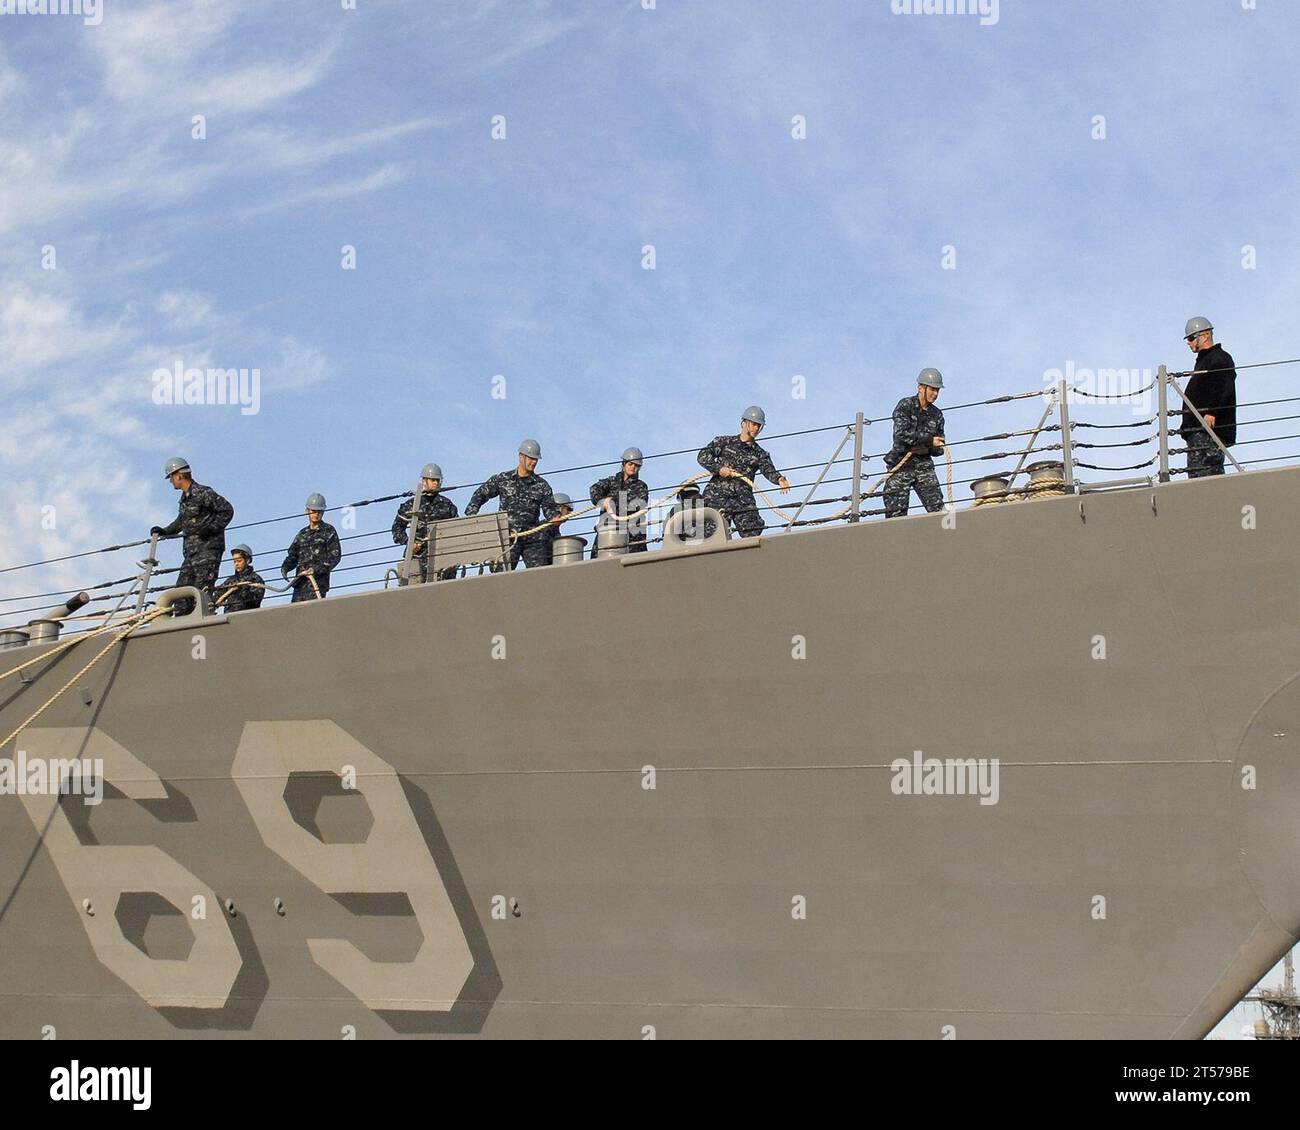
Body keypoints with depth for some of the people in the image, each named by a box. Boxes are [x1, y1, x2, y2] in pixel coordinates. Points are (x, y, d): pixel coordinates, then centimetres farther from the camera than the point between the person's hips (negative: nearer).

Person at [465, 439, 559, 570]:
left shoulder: (542, 485, 11)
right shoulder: (502, 479, 9)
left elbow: (548, 507, 5)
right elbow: (480, 495, 15)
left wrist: (555, 517, -18)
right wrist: (471, 514, 0)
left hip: (534, 538, 2)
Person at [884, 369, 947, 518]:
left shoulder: (937, 415, 13)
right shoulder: (905, 406, -1)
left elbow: (939, 449, 13)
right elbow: (901, 434, -17)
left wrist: (926, 449, -11)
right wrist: (929, 440, -14)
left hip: (924, 464, 4)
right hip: (900, 465, -4)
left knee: (937, 508, -10)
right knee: (896, 512, -7)